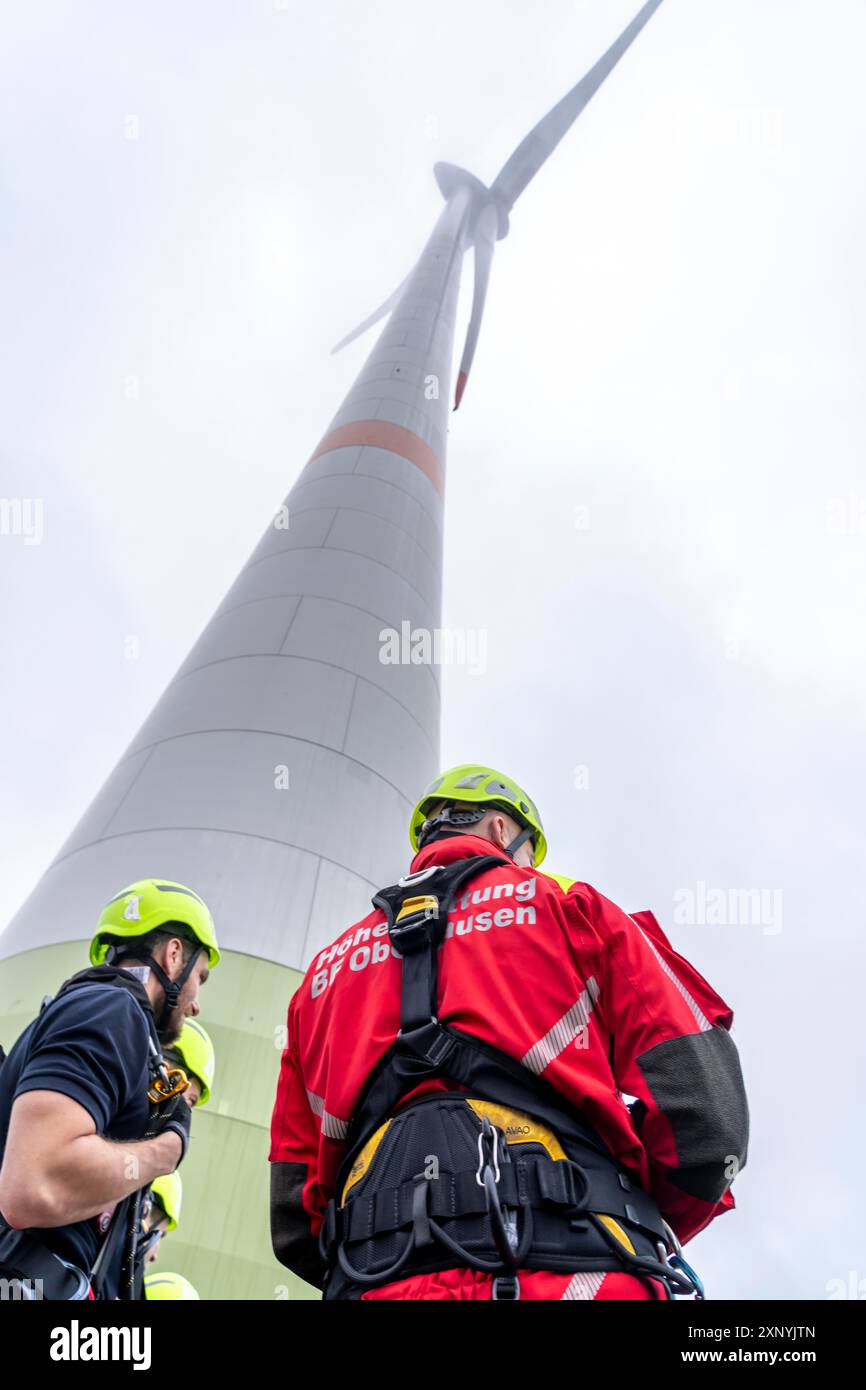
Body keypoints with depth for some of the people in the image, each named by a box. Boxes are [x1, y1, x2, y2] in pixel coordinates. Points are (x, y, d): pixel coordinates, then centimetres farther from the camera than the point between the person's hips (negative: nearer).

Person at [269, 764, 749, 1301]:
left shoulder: (327, 970, 22)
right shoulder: (573, 908, 12)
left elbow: (295, 1221, 18)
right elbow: (705, 1117, 2)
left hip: (378, 1278, 4)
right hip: (572, 1273, -3)